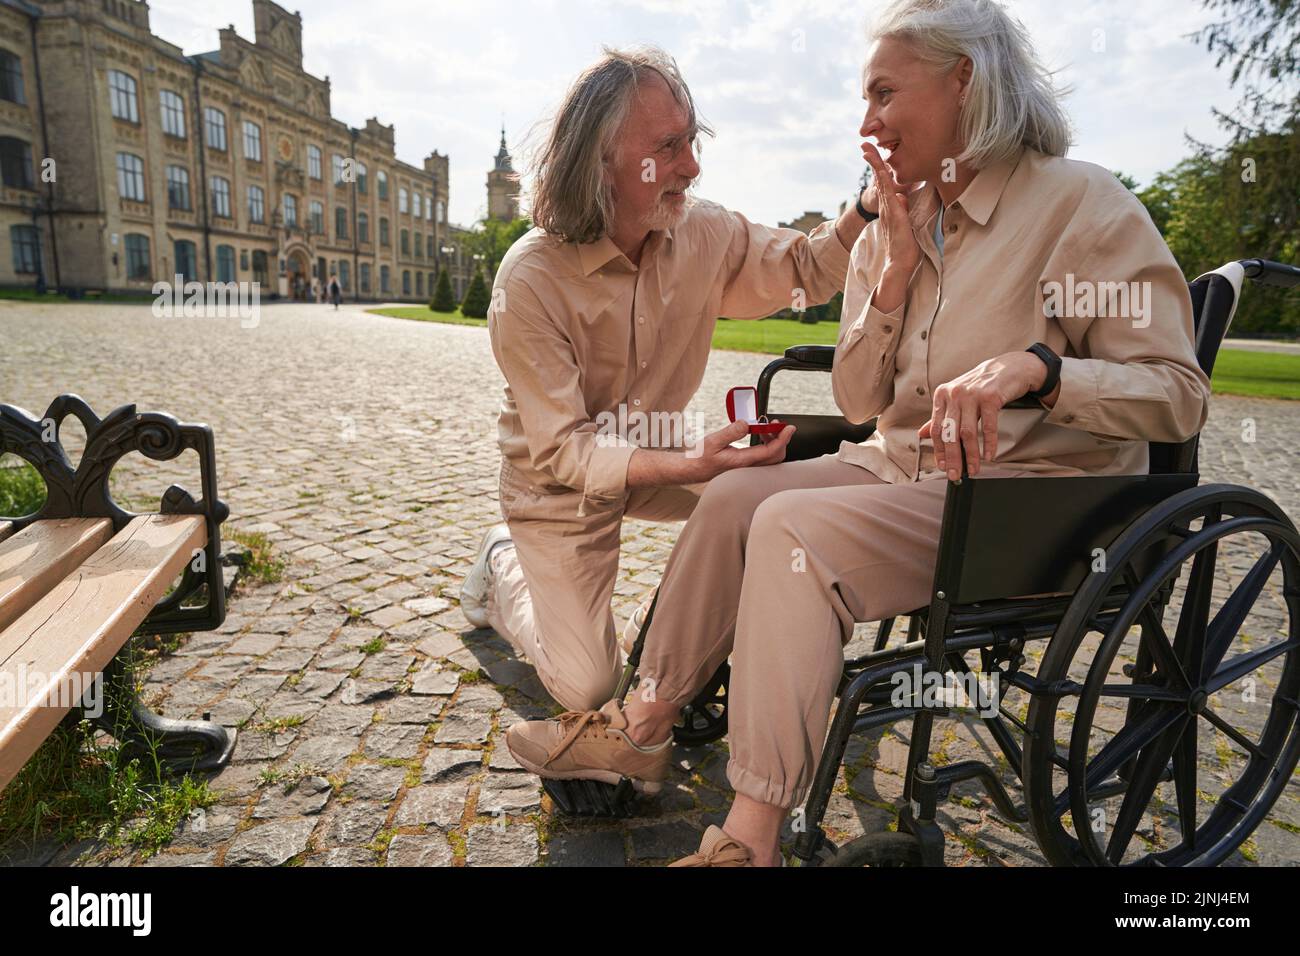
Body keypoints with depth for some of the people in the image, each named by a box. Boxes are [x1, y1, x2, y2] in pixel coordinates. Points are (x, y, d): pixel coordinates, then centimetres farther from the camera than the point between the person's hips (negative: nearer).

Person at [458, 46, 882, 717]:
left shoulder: (703, 233, -11)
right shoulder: (529, 279, -26)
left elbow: (807, 270, 1)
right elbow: (564, 451, -27)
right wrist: (687, 466, -42)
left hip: (655, 454, 5)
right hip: (559, 484, -4)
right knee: (586, 688, -7)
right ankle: (503, 567, 21)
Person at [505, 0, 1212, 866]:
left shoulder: (1085, 204, -9)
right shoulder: (891, 230, 10)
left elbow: (1179, 396, -14)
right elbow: (857, 401, 6)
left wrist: (1032, 364, -31)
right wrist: (898, 268, -5)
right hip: (905, 468, 7)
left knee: (793, 527, -27)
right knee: (733, 495, -11)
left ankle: (753, 834, -19)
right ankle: (644, 723, 1)